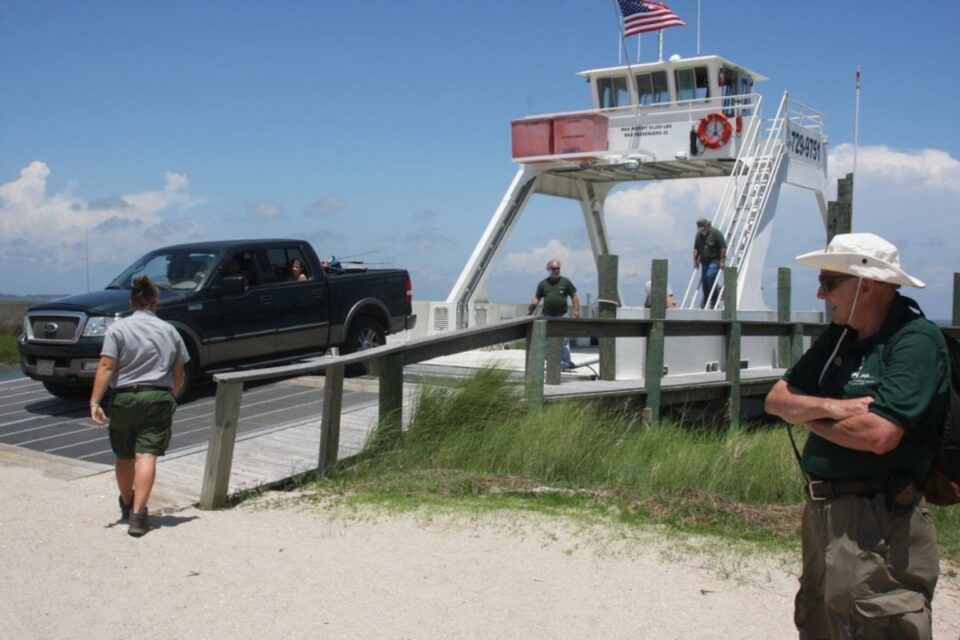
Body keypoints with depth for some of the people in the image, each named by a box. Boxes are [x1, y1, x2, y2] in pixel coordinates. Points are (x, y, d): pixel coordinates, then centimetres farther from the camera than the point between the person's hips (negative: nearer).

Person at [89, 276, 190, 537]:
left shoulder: (118, 329, 1)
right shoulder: (168, 330, 9)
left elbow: (106, 367, -10)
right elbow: (178, 374, 12)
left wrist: (95, 401, -11)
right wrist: (170, 398, 27)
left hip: (124, 398, 0)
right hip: (158, 398, 0)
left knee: (124, 457, 17)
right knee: (146, 455, -7)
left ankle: (127, 505, 38)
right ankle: (137, 515, -19)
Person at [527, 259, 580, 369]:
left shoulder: (565, 281, 5)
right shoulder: (543, 283, 9)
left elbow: (574, 296, 6)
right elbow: (537, 298, 10)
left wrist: (576, 311, -3)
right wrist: (530, 309, -5)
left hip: (562, 316, -2)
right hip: (548, 316, 2)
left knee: (564, 339, -7)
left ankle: (566, 362, 0)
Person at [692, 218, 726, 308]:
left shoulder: (716, 233, -11)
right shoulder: (699, 235, 7)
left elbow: (723, 247, -12)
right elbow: (695, 249, 15)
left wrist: (722, 261, -15)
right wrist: (695, 260, 9)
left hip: (715, 261, -6)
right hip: (704, 261, 6)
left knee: (710, 276, -25)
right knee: (704, 280, 5)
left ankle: (714, 299, -11)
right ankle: (704, 303, 14)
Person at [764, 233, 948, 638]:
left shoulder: (916, 340, -15)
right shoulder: (839, 336, 10)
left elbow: (878, 434, -26)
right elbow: (777, 399, 8)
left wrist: (808, 416, -8)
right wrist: (828, 407, -14)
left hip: (878, 523, -9)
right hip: (821, 511, 9)